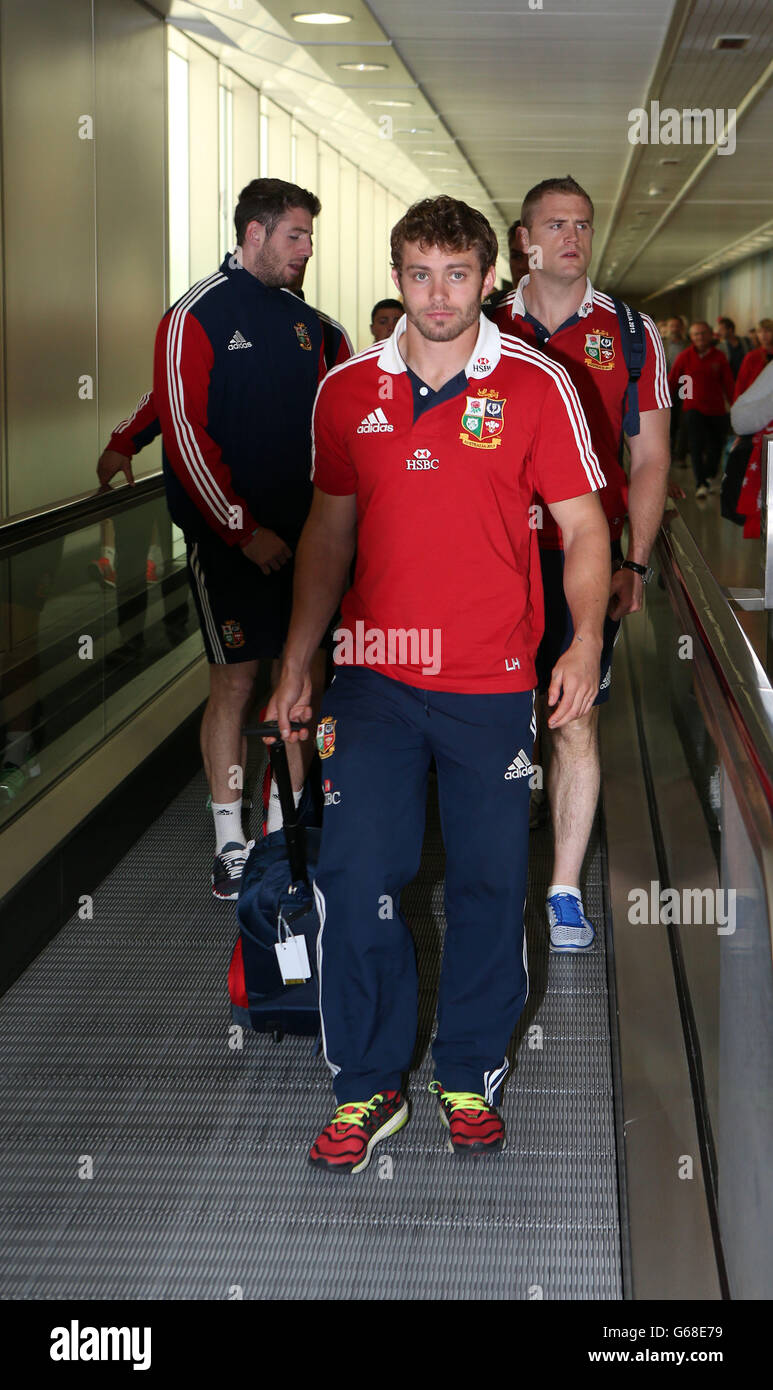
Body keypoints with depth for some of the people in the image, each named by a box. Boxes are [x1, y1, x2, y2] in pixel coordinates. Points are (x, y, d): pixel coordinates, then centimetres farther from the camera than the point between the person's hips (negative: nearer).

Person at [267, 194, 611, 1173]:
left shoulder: (534, 385, -1)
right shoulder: (347, 390, 6)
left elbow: (582, 523, 1)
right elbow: (329, 529, 13)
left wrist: (585, 642, -13)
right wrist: (295, 664, 11)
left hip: (491, 684, -1)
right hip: (374, 674, 2)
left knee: (489, 886, 6)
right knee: (354, 880, -3)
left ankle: (470, 1076, 25)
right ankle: (367, 1087, 13)